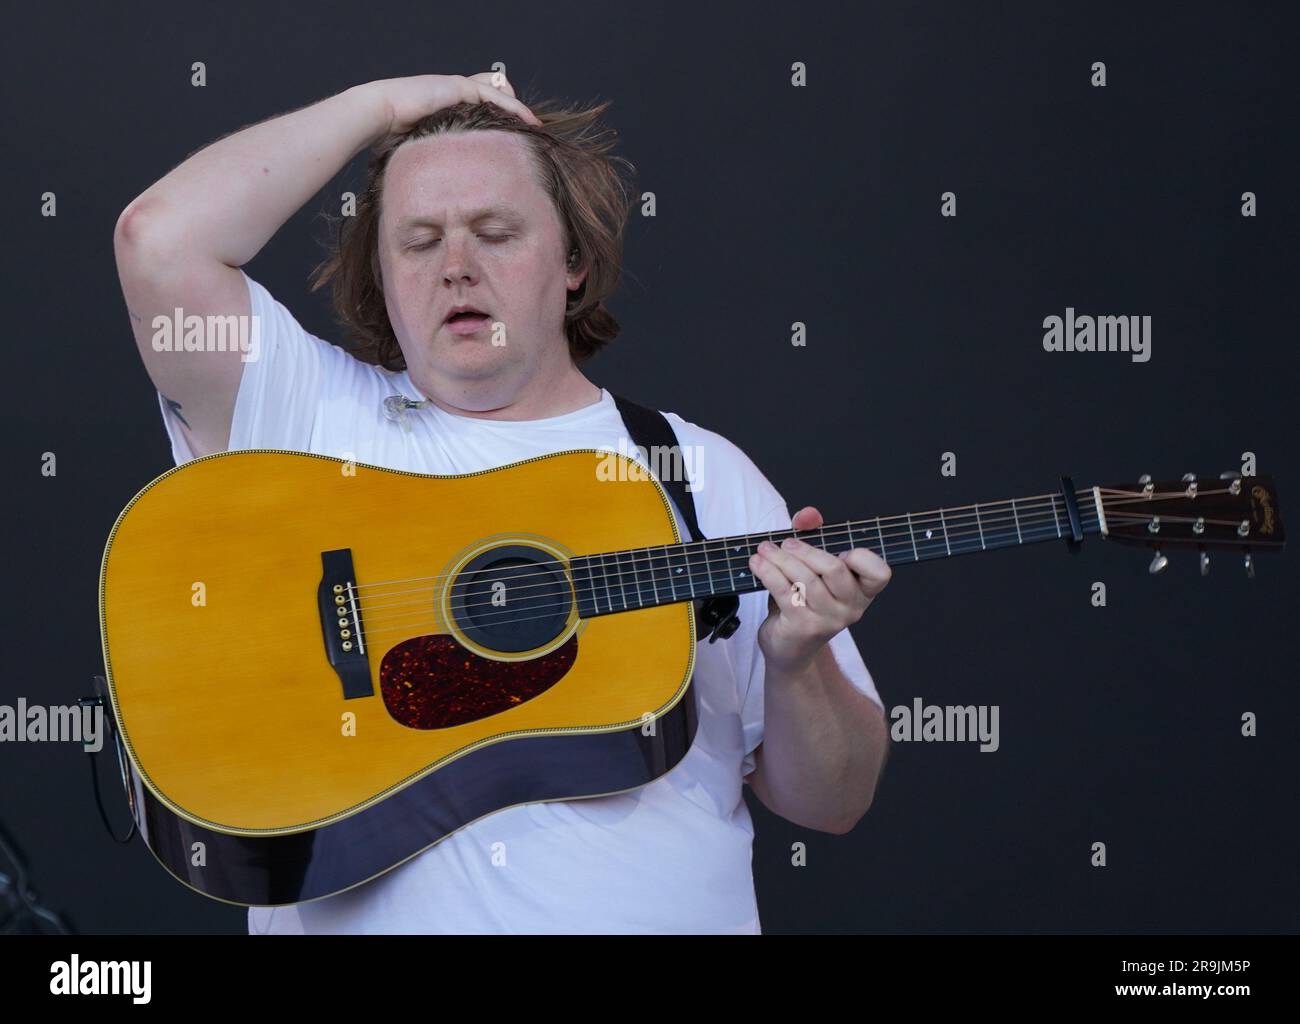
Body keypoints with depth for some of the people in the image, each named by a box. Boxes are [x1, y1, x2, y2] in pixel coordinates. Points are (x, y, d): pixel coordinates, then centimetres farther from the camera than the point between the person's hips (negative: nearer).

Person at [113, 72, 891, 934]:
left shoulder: (707, 474, 11)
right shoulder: (320, 418, 9)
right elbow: (160, 244, -7)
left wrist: (799, 664, -9)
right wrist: (383, 106, 4)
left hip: (661, 910, 1)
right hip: (358, 913, 0)